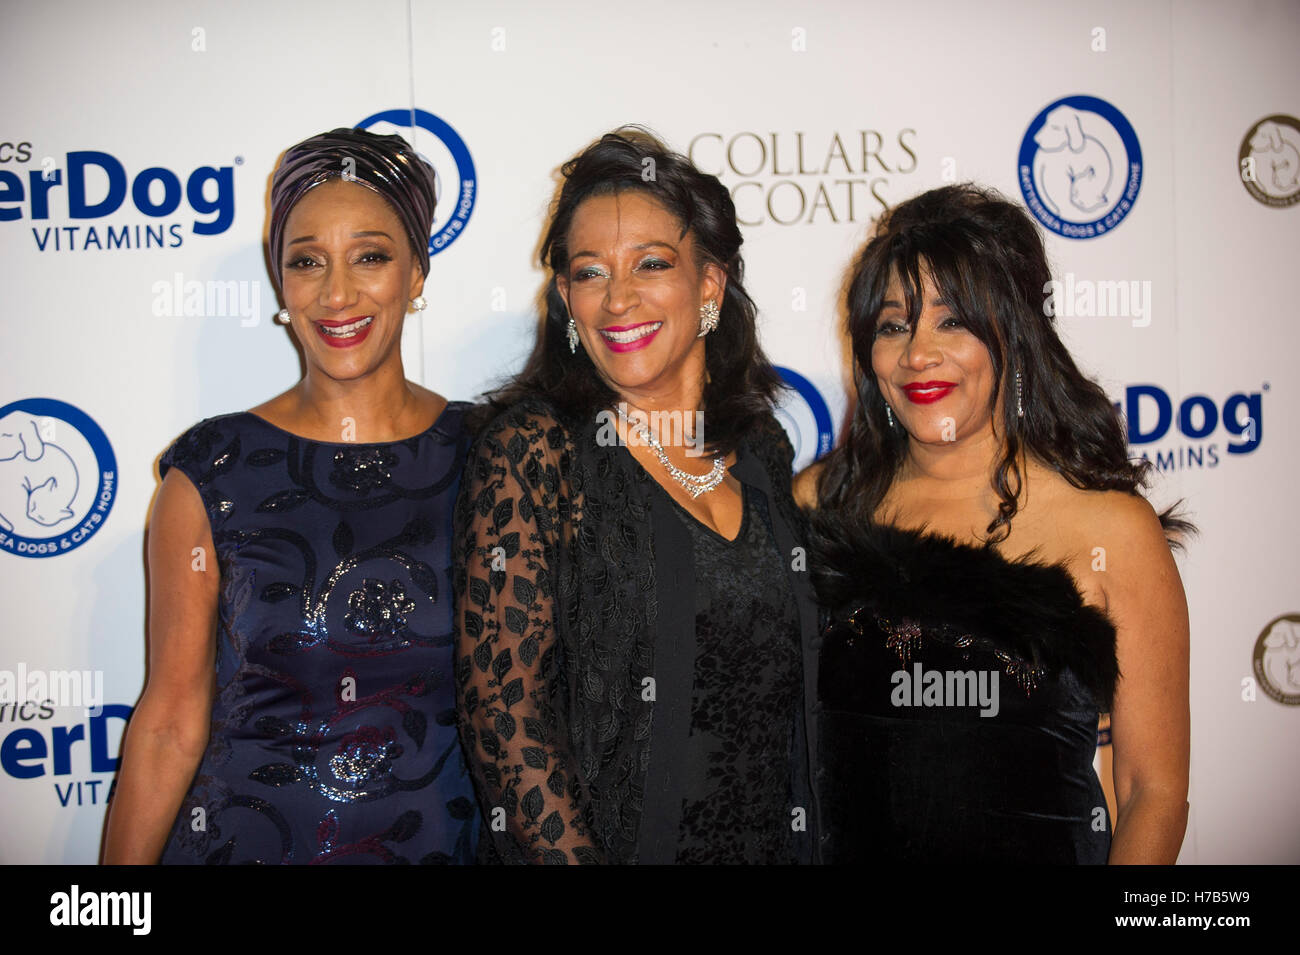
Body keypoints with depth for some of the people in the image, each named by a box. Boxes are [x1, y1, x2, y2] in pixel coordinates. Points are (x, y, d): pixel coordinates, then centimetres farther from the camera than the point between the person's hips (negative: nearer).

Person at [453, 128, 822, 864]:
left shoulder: (762, 449, 2)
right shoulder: (531, 449, -14)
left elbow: (786, 683, 10)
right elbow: (502, 707, -17)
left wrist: (804, 839, 5)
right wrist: (573, 853, -22)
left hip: (772, 837, 5)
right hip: (610, 839, -5)